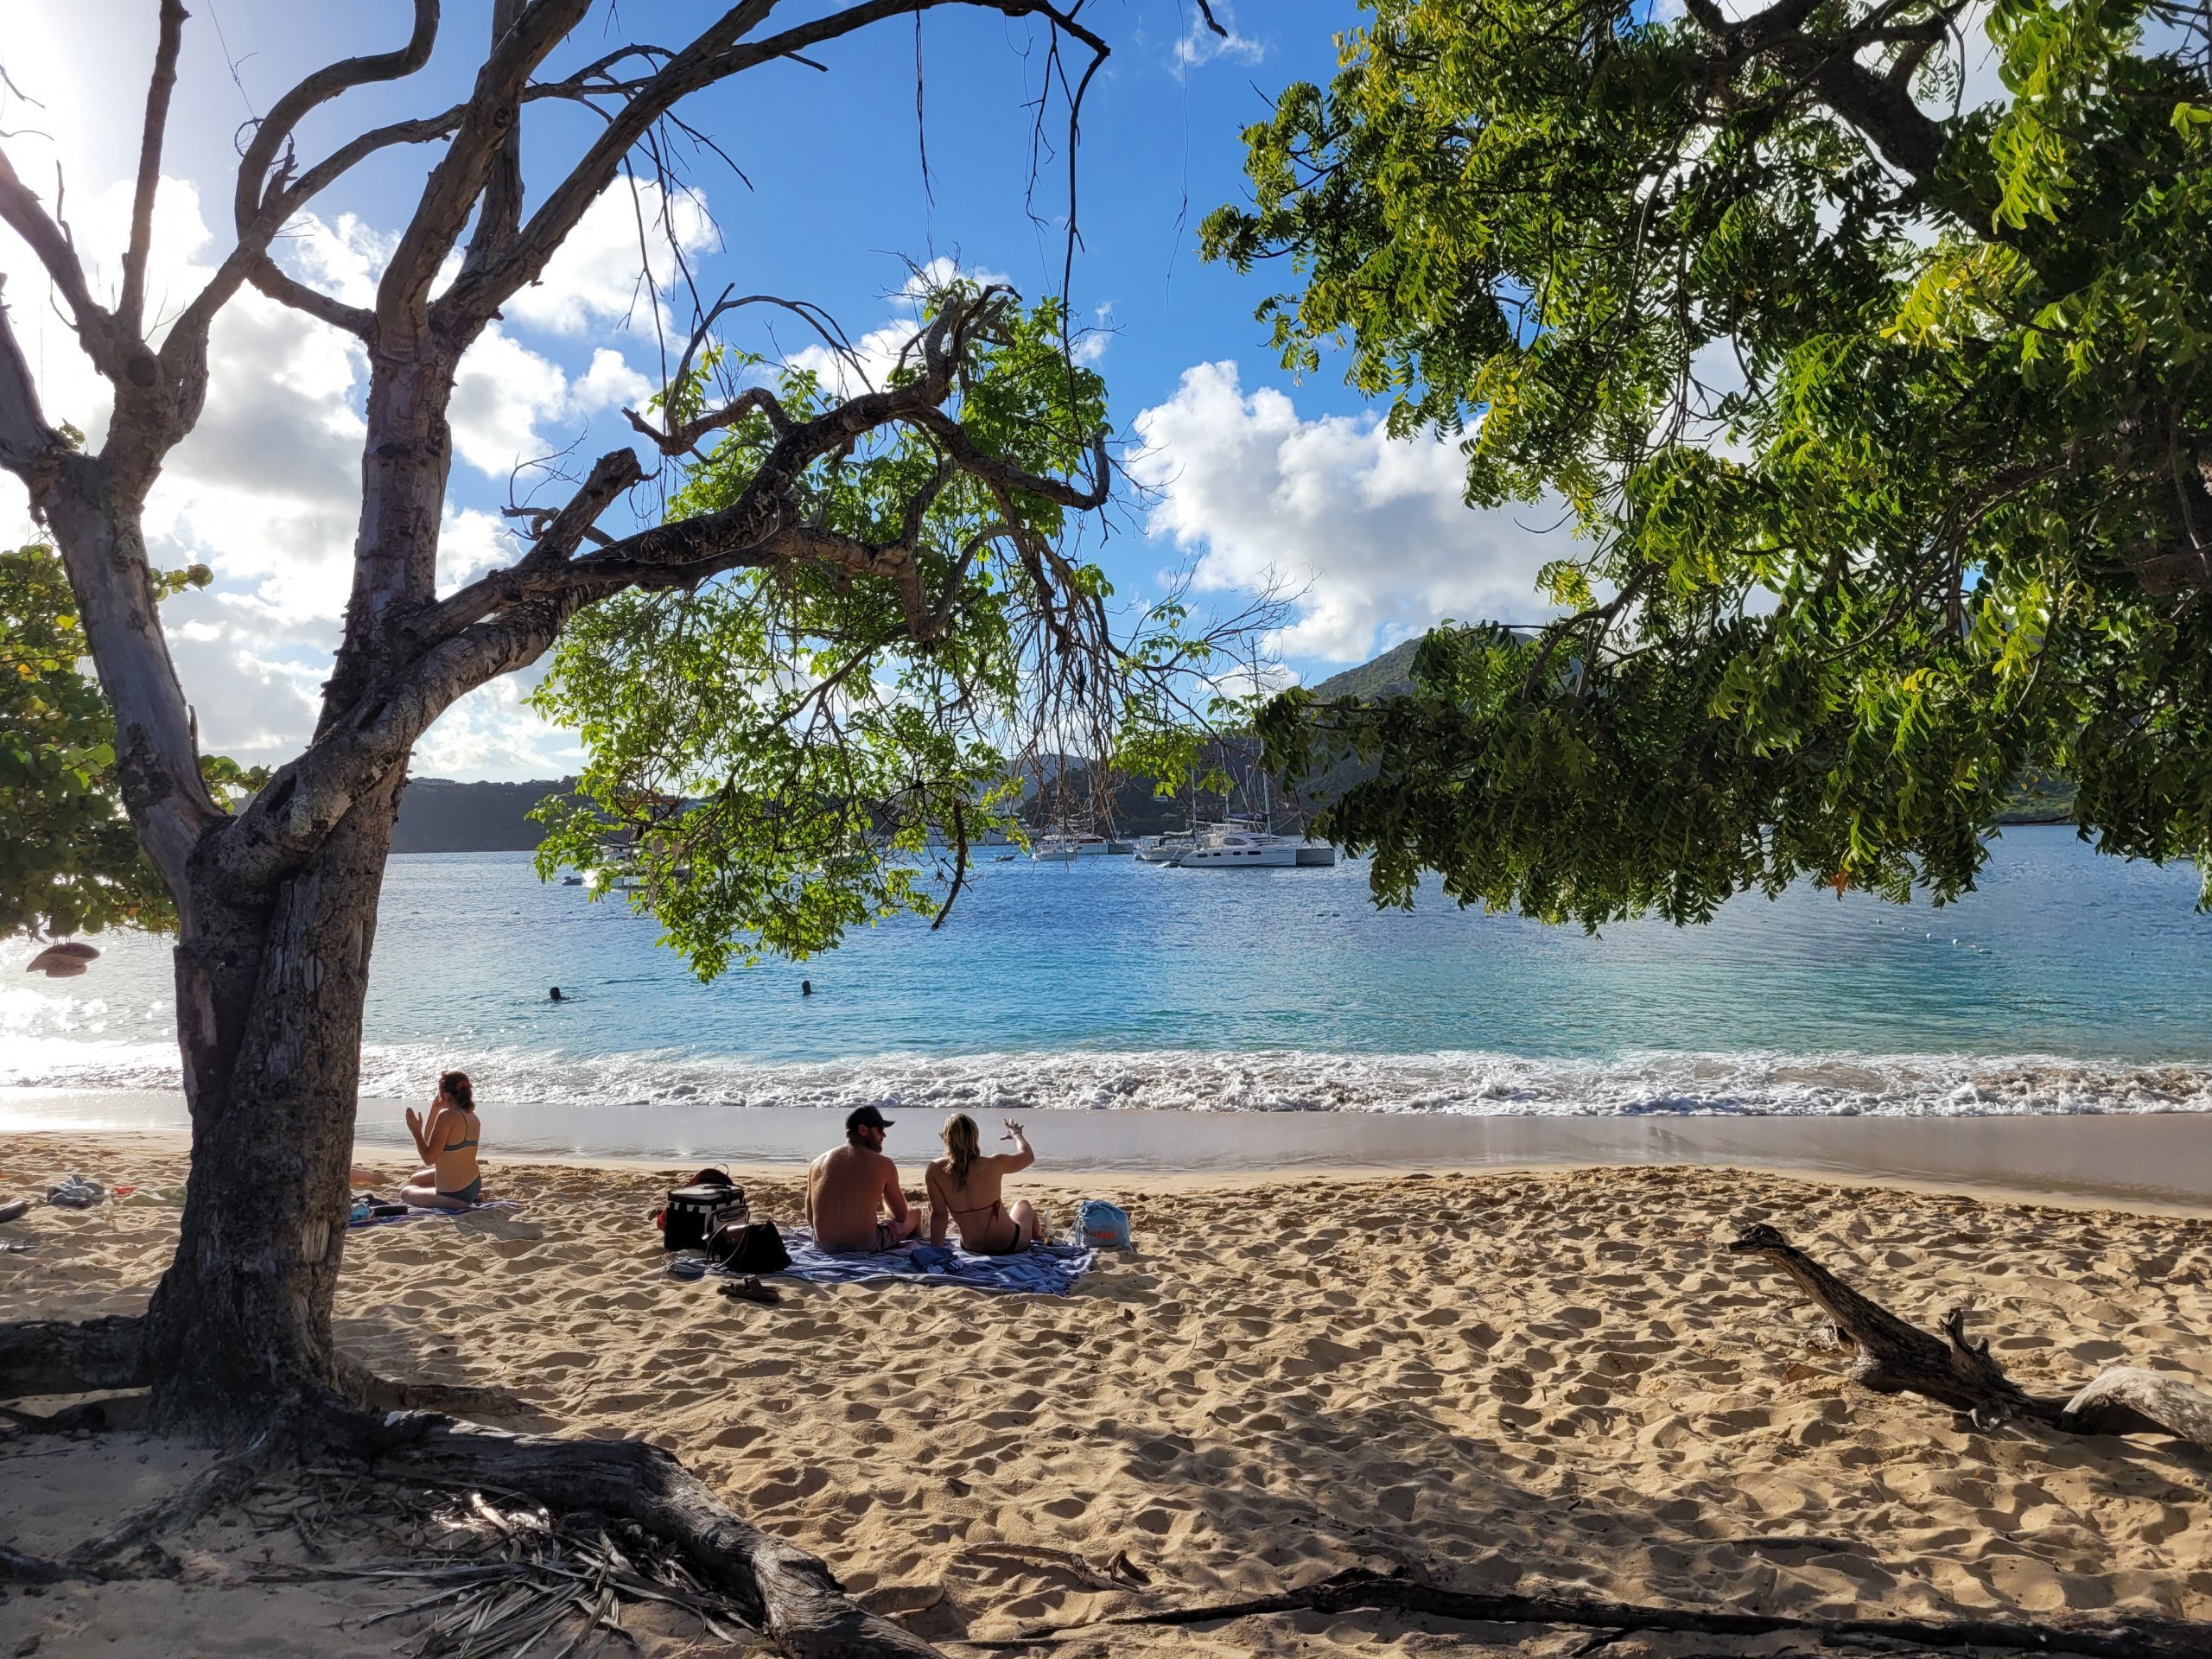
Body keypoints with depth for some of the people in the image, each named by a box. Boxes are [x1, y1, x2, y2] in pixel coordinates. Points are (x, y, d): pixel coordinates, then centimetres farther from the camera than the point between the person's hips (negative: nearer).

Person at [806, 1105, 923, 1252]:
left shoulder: (818, 1162, 3)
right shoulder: (883, 1164, -6)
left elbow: (811, 1219, 10)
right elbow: (901, 1216, 3)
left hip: (823, 1245, 4)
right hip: (865, 1245, -4)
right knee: (915, 1213, 24)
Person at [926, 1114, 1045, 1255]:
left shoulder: (935, 1171, -20)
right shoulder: (993, 1164, -23)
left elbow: (938, 1214, -15)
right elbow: (1029, 1155, -4)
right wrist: (1016, 1134, 15)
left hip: (972, 1248, 2)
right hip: (1008, 1244, -2)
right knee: (1022, 1204, 35)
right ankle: (1039, 1236, 67)